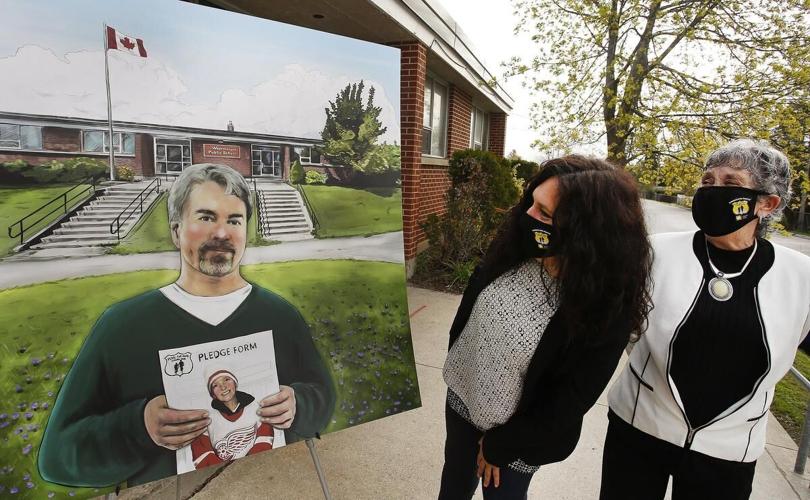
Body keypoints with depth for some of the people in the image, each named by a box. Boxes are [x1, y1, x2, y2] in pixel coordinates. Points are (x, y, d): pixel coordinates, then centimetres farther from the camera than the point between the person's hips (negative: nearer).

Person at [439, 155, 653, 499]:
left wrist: (498, 445, -9)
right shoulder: (515, 244, -17)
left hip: (518, 434, -4)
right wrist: (455, 359, 10)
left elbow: (568, 405, -20)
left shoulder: (606, 308, -29)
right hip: (461, 394, 5)